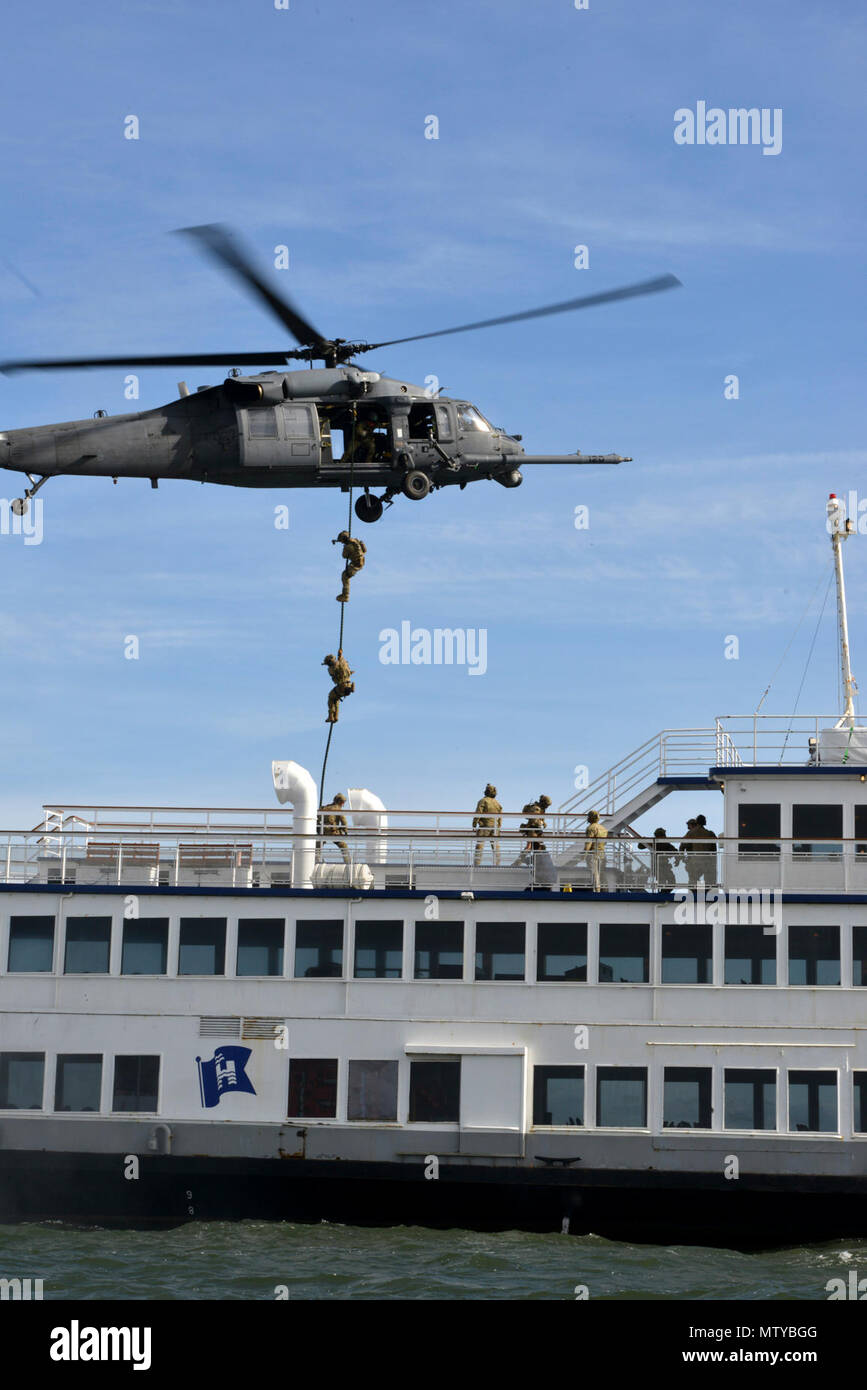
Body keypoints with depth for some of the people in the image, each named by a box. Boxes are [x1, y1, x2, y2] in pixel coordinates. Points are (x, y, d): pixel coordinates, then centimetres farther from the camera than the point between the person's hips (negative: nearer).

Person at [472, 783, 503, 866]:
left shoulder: (483, 801, -6)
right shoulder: (497, 803, 12)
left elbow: (478, 814, -12)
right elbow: (500, 816, 13)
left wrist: (474, 825, -6)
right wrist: (499, 827, 19)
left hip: (484, 826, -5)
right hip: (495, 827, 5)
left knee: (479, 846, -4)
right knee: (495, 846, 8)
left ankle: (476, 864, -12)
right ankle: (497, 864, 5)